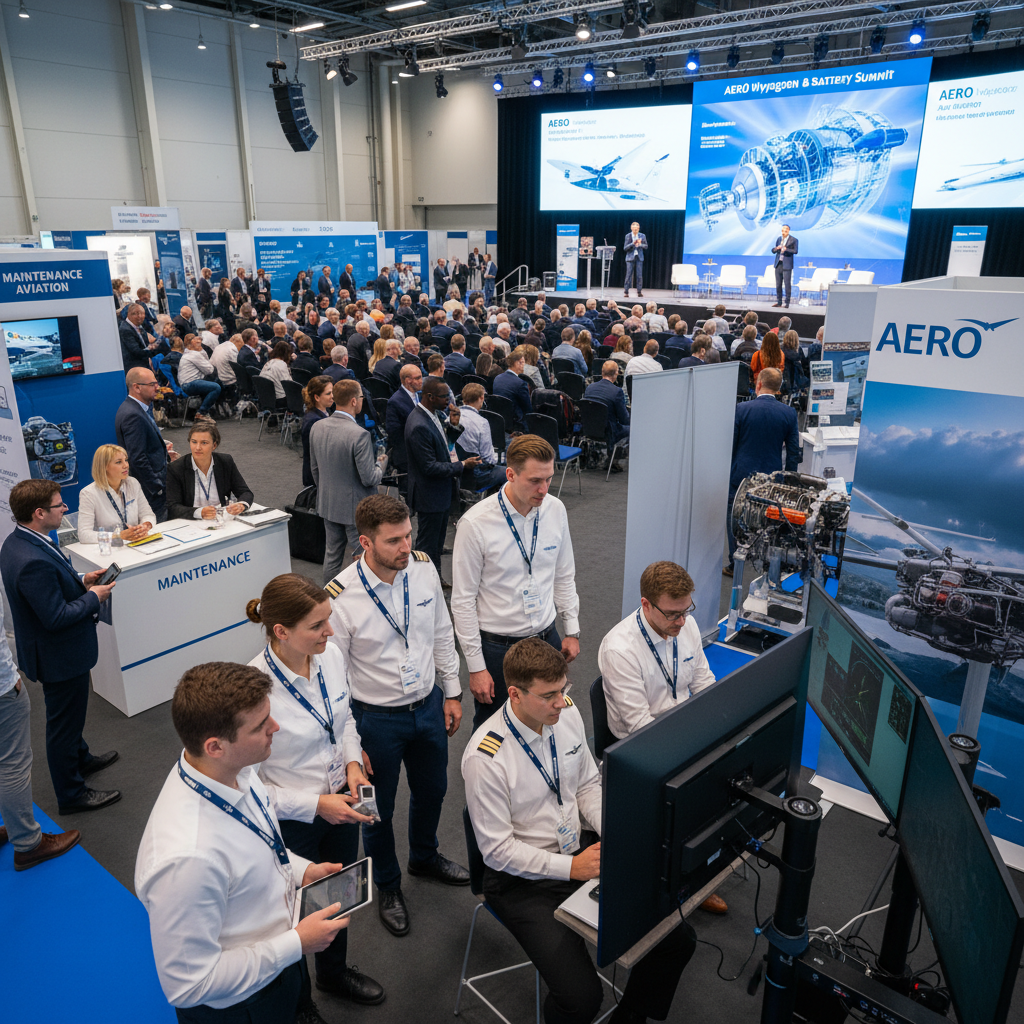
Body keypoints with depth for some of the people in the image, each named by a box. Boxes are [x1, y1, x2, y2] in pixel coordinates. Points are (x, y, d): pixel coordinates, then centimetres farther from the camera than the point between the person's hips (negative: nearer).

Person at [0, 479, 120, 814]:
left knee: (70, 712, 31)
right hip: (60, 656, -10)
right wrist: (94, 597, -17)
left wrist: (80, 580, 1)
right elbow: (56, 616, -30)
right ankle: (71, 794, 29)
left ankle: (81, 759, 54)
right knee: (64, 722, 10)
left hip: (58, 650, 10)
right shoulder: (33, 561, -35)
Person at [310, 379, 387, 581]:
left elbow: (314, 469, 9)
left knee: (332, 555, 19)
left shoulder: (317, 427, -2)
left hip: (328, 505, 7)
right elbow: (368, 478, -22)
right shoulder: (360, 435, -25)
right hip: (355, 507, -7)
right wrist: (380, 466, -1)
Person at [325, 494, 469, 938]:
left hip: (429, 704, 5)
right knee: (378, 809, 18)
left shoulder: (423, 567, -12)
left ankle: (425, 856, 58)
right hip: (377, 718, -4)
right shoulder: (340, 597, -25)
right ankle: (387, 887, 47)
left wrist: (452, 693, 8)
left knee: (432, 789, 26)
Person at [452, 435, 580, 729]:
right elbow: (463, 600, -13)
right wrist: (476, 666, -11)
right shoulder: (476, 523, -18)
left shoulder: (555, 509, -3)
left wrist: (572, 630, 11)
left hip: (547, 638, 4)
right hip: (497, 647, -4)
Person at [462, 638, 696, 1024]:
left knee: (678, 938, -3)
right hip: (522, 880, -6)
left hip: (581, 851, 6)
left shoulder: (568, 713, -6)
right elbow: (497, 850, -17)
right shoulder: (484, 757, -24)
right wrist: (570, 867, -22)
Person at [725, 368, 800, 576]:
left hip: (741, 474, -2)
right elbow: (793, 450, 1)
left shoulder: (742, 409, -10)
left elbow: (730, 444, -5)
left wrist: (725, 471, 7)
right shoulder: (789, 413, -3)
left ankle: (734, 565, 16)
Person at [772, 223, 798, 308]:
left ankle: (787, 303, -1)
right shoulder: (779, 239, 15)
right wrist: (776, 248, -8)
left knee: (787, 284, -6)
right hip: (778, 264, 5)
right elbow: (773, 250, 15)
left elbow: (795, 251, -10)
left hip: (787, 265, -5)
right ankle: (779, 302, 16)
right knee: (778, 284, 8)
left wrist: (786, 249, -24)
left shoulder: (794, 240, -2)